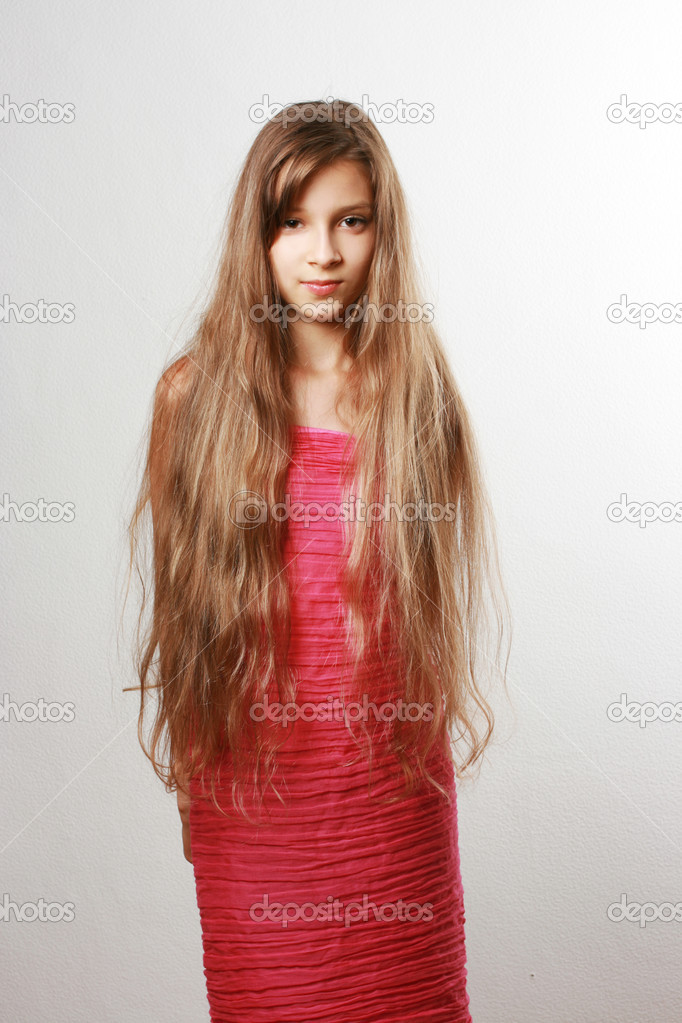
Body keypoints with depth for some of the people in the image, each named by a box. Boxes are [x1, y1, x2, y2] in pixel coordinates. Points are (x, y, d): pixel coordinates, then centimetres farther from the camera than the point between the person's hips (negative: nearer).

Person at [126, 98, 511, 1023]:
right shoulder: (196, 392, -4)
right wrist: (186, 774, 6)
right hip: (249, 772, 0)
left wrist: (429, 739, 7)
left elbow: (443, 591, 8)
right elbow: (182, 600, 3)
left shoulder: (418, 391, -1)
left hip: (394, 777, 1)